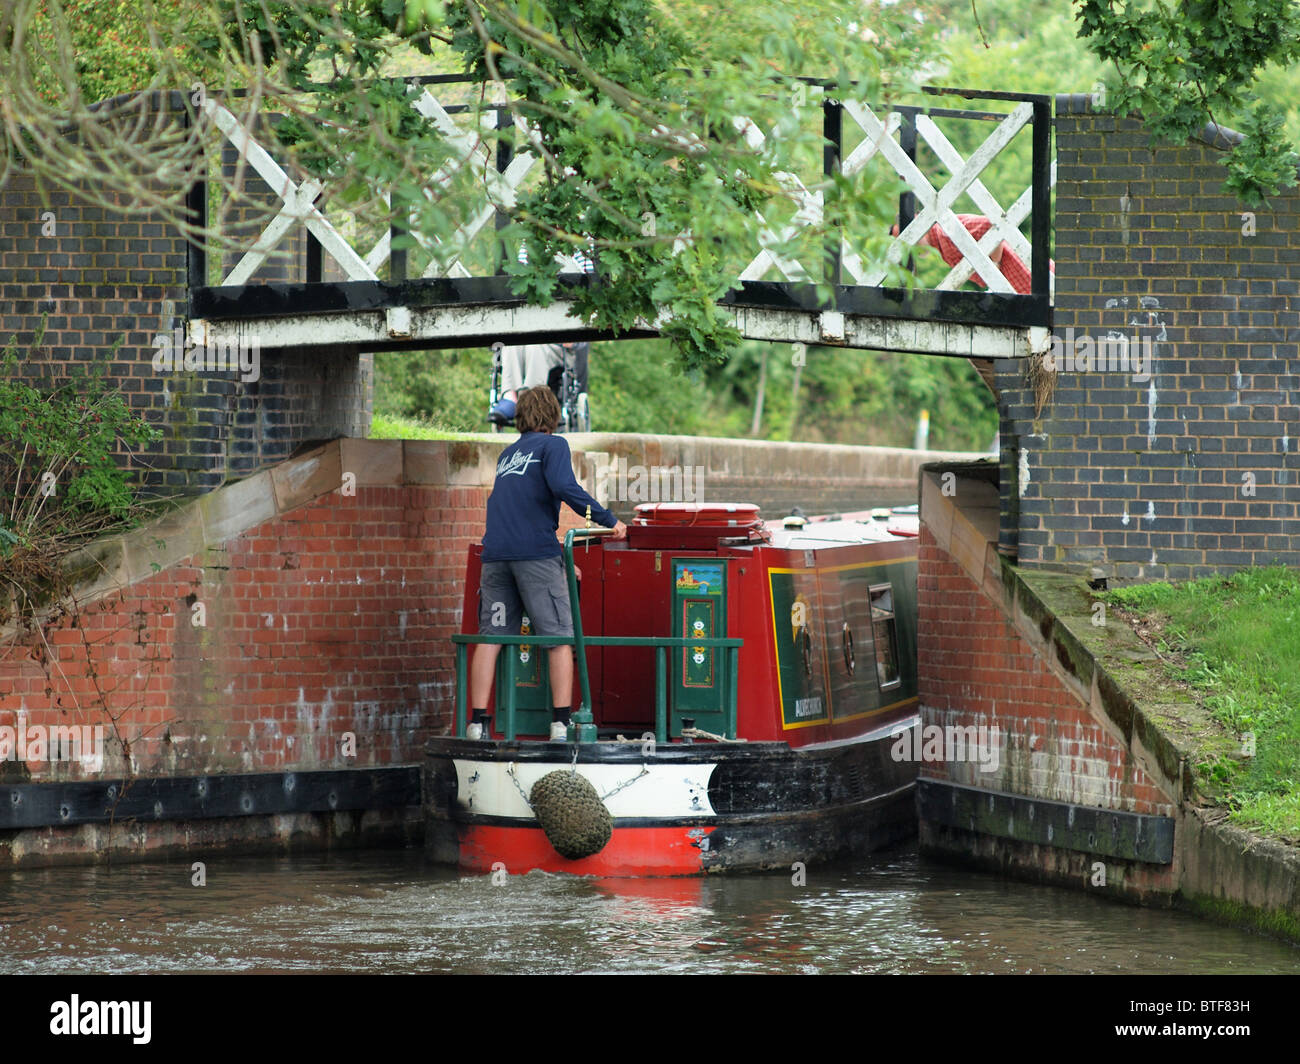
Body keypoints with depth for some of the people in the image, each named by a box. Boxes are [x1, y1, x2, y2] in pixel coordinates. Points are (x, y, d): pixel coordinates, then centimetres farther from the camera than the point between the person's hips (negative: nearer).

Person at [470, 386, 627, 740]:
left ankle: (478, 723, -3)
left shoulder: (508, 454, 24)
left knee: (490, 638, 3)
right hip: (535, 551, -5)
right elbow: (564, 487, -14)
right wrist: (609, 521, -8)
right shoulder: (552, 445, 4)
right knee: (559, 637, -2)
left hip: (496, 552, 5)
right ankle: (560, 723, -10)